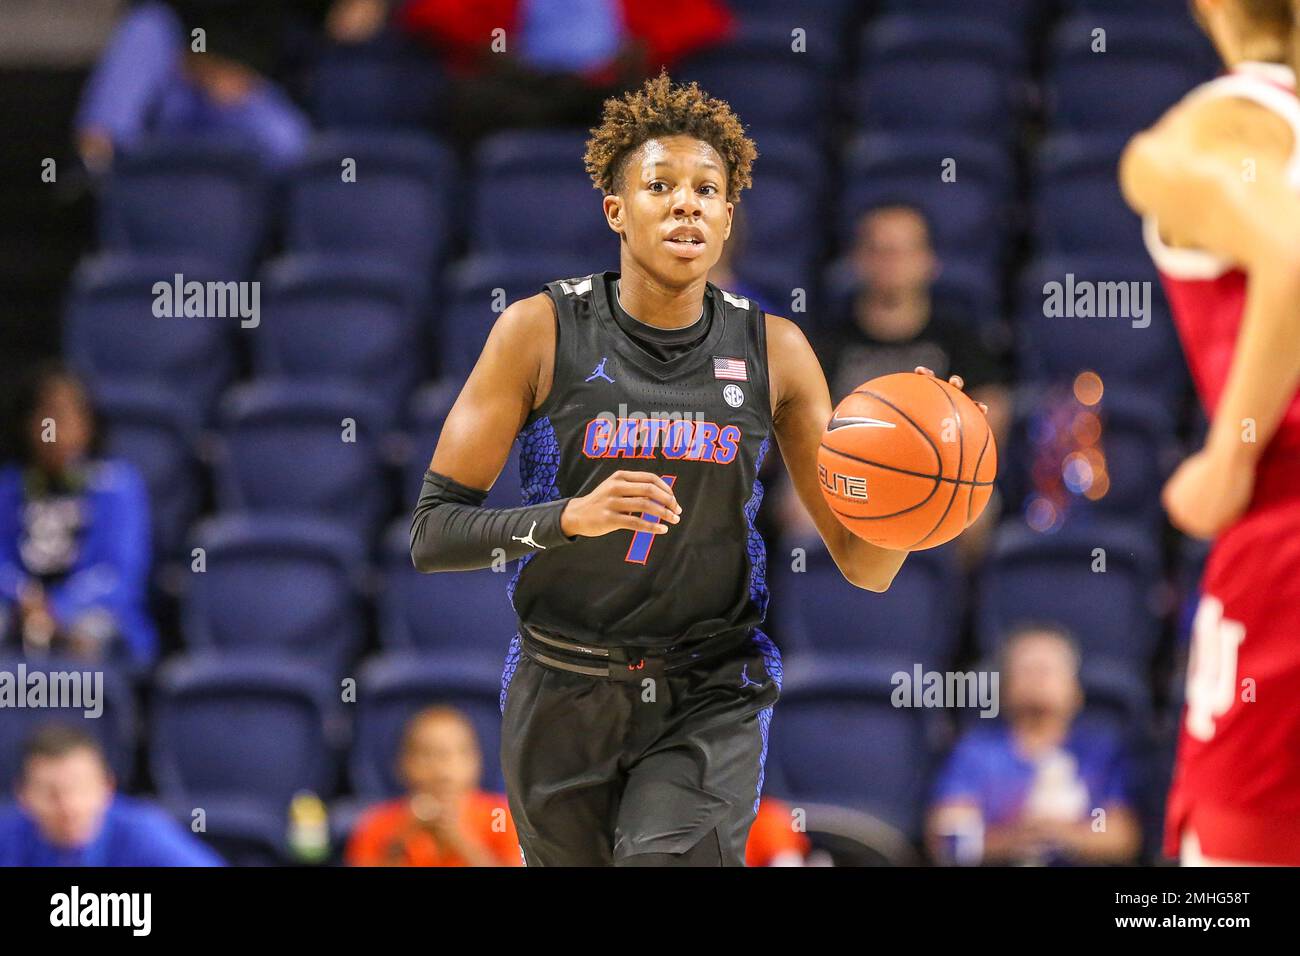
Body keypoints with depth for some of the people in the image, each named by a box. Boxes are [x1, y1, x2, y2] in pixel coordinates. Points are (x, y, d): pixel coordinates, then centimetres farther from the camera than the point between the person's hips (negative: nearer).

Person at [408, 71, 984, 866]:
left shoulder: (774, 352, -1)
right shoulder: (543, 332, -6)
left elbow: (864, 566, 2)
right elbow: (433, 535, -9)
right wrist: (569, 517, -25)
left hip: (710, 697, -1)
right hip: (563, 699, 1)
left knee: (669, 859, -25)